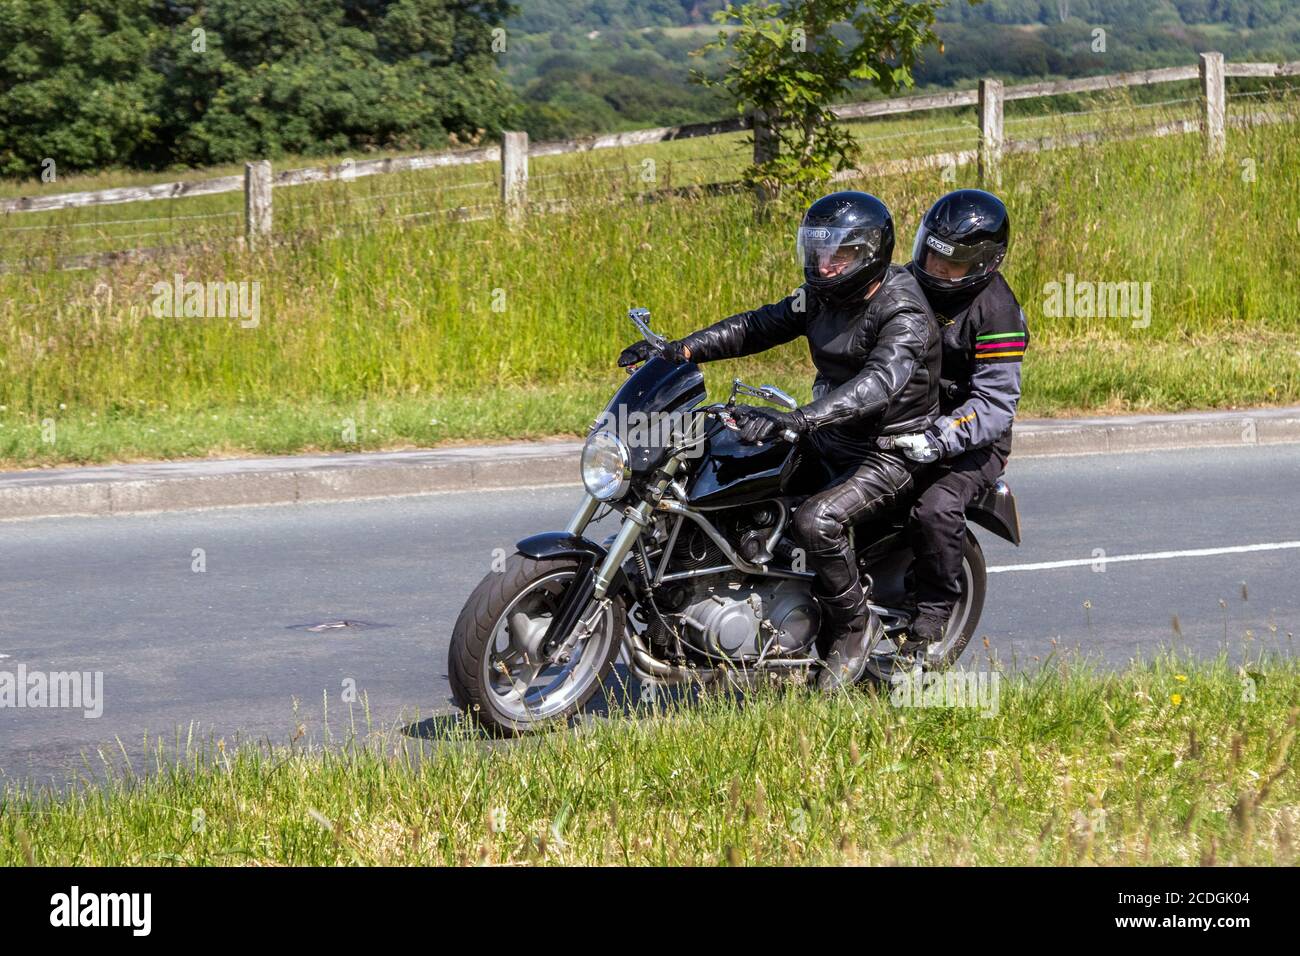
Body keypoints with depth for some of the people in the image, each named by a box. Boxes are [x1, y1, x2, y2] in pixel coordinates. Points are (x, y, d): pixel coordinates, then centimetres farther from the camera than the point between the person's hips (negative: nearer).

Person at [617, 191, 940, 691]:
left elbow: (879, 383, -40)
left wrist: (795, 419, -53)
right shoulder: (822, 297, 4)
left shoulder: (904, 315, -24)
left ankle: (854, 626, -9)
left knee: (816, 521, -32)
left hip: (887, 453, -9)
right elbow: (759, 325, 7)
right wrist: (682, 348, -9)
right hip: (827, 439, 9)